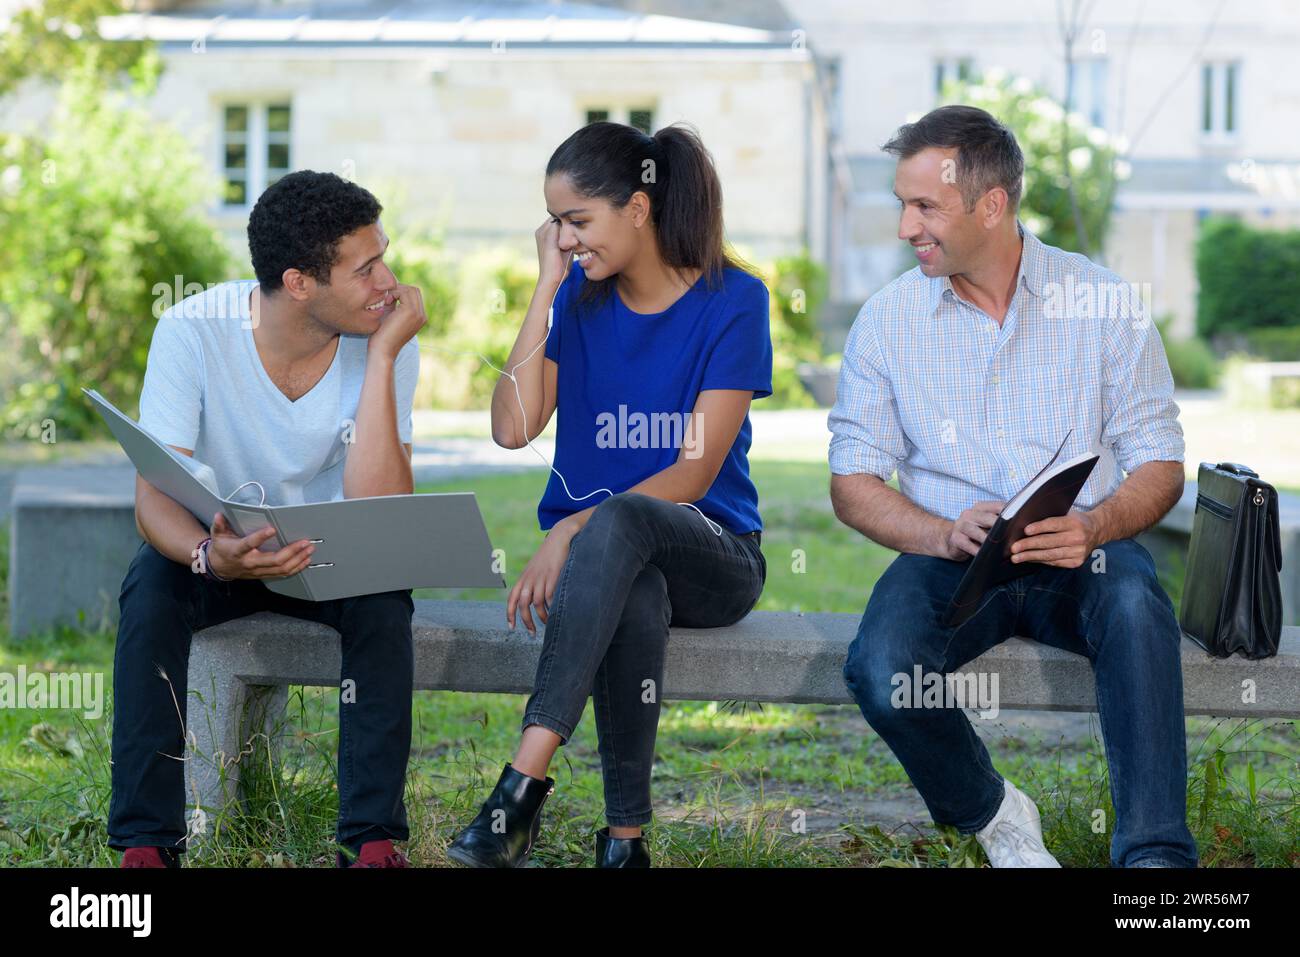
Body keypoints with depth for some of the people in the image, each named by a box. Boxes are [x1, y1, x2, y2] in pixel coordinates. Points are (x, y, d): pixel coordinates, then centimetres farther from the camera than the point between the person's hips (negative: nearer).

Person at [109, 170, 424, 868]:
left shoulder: (386, 344, -18)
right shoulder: (193, 332, -22)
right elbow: (154, 497, -27)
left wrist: (381, 358, -30)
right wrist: (210, 554, -49)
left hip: (332, 556, 1)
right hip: (218, 551, -1)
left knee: (383, 588, -31)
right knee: (152, 583, -32)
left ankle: (373, 839, -28)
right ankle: (145, 842, -27)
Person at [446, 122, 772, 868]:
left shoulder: (732, 301, -6)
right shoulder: (579, 299, 6)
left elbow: (696, 471, -12)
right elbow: (513, 428, -6)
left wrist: (575, 531, -24)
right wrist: (546, 290, -7)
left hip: (708, 551, -2)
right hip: (603, 556, 2)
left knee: (617, 520, -38)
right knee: (633, 603, -37)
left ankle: (525, 780, -44)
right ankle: (625, 836, -32)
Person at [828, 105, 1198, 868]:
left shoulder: (1104, 301, 2)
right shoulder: (889, 319, 5)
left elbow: (1160, 467, 2)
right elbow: (853, 480, 4)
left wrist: (1095, 527, -21)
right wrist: (945, 535, -17)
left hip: (1083, 553, -1)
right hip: (950, 558, 1)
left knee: (1135, 605, -36)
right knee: (880, 673, -30)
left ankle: (1154, 852, -35)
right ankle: (990, 812, 0)